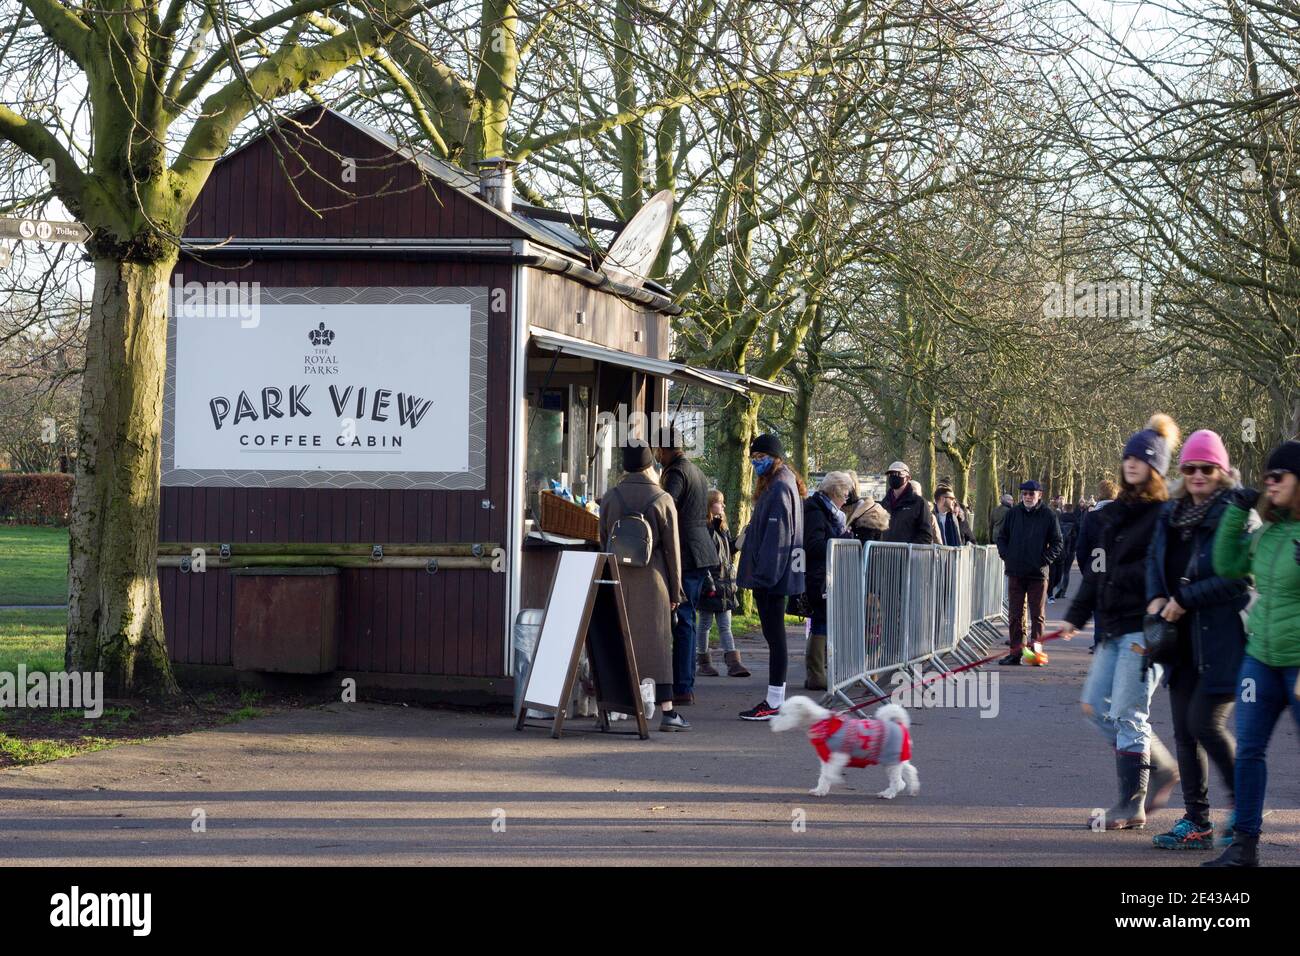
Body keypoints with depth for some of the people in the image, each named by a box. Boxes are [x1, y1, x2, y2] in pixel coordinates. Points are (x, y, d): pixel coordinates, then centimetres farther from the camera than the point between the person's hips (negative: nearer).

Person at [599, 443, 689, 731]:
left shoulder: (610, 497, 2)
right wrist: (675, 591, 5)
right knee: (656, 642, -2)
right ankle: (667, 710, -6)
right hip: (651, 579, -3)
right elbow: (672, 549, -3)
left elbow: (604, 542, 9)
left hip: (616, 578, 3)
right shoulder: (663, 500, -6)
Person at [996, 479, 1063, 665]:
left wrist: (1045, 559, -9)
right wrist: (1006, 556, 1)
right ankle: (1015, 652, 10)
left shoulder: (1048, 515, -2)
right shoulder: (1013, 513, 5)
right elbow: (1002, 537, 14)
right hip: (1015, 572, 3)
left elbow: (1057, 543, 1)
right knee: (1015, 614, 5)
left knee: (1037, 614, 1)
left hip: (1038, 573, -3)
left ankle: (1036, 648, 5)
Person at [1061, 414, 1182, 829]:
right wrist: (1076, 617, 17)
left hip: (1144, 628, -9)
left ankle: (1132, 805, 2)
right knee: (1095, 705, 9)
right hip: (1113, 629, 9)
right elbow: (1098, 569, 21)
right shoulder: (1113, 513, 16)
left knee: (1127, 714, -7)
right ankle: (1162, 769, 23)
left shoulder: (1167, 515, -8)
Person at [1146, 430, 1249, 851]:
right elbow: (1155, 559, 21)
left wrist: (1185, 600, -15)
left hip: (1223, 639, -7)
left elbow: (1240, 579, -18)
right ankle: (1196, 822, 16)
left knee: (1205, 722, -11)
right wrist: (1156, 597, 2)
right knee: (1184, 730, 8)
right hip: (1184, 639, 7)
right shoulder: (1173, 513, 10)